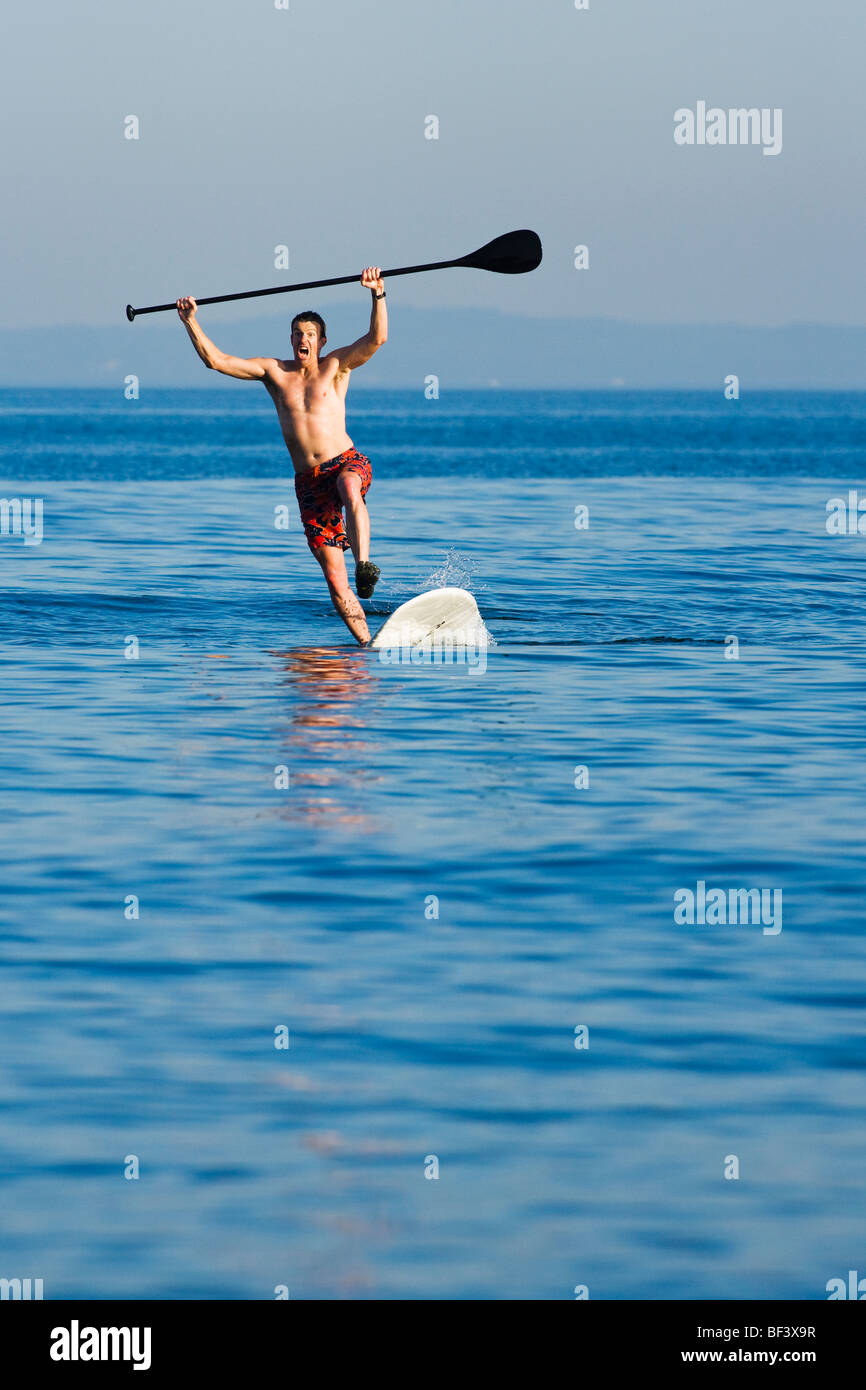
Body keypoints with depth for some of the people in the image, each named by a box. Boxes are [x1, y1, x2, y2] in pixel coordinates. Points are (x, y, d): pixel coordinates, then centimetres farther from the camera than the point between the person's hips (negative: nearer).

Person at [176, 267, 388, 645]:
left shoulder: (335, 366, 5)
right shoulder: (274, 372, 11)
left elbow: (377, 338, -9)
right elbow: (215, 359, 7)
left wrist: (378, 295, -23)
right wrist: (191, 323, -1)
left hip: (347, 463, -3)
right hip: (308, 482, 3)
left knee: (350, 490, -43)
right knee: (334, 578, -2)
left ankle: (364, 563, -50)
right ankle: (366, 640, 2)